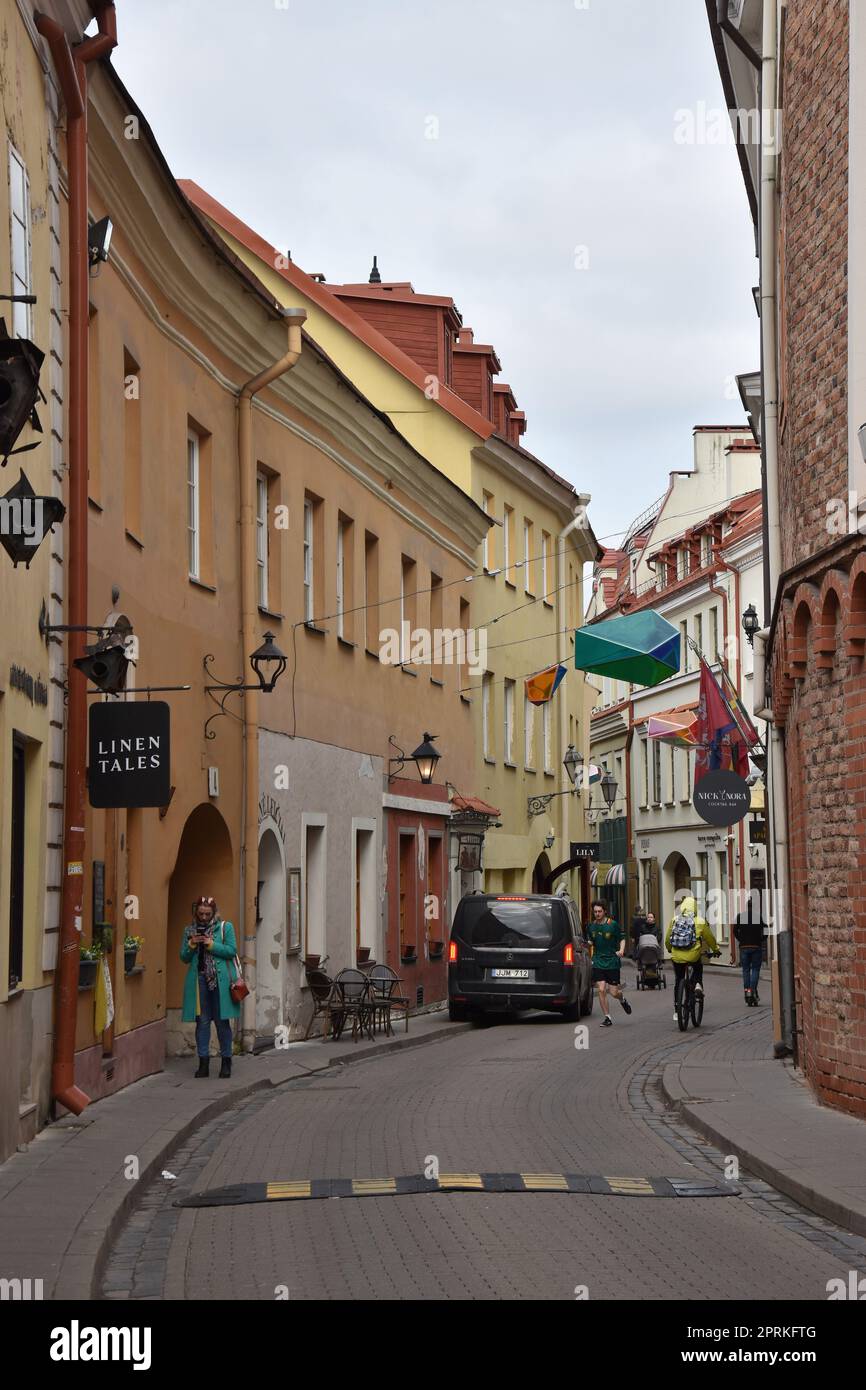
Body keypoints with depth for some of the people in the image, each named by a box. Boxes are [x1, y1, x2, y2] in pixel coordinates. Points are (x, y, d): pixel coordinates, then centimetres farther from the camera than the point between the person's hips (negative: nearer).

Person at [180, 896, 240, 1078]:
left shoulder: (225, 927, 4)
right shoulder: (189, 930, 13)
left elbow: (232, 951, -3)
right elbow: (184, 957, 12)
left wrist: (211, 945, -12)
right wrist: (192, 945, -6)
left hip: (220, 980, -3)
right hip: (199, 979, 3)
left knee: (222, 1021, 0)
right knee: (202, 1021, 2)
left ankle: (226, 1061, 7)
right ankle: (203, 1062, 6)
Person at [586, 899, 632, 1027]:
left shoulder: (613, 924, -7)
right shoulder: (591, 926, 4)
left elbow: (622, 939, 1)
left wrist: (621, 950, -16)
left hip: (612, 962, -3)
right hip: (598, 962, 3)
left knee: (614, 992, 0)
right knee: (601, 990, -9)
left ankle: (623, 1000, 37)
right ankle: (607, 1018, 2)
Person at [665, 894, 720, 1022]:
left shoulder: (674, 920, 4)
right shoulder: (700, 922, -2)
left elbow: (667, 939, 15)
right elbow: (710, 938, 10)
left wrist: (669, 948, 36)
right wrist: (716, 949, 28)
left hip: (677, 957, 2)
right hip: (693, 956, -2)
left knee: (679, 981, 15)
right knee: (698, 968, 32)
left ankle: (677, 1011, 17)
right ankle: (698, 984, 4)